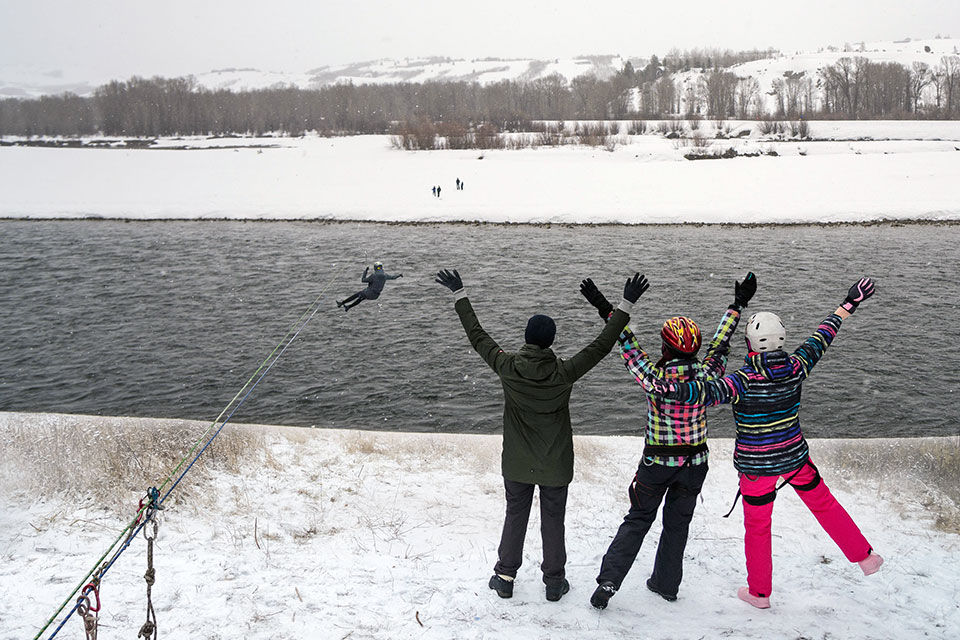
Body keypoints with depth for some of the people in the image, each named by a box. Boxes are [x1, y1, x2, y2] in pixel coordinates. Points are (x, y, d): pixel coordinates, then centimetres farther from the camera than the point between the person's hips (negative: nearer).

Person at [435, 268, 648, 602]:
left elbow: (477, 335, -6)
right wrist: (626, 304, -10)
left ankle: (505, 577, 26)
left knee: (515, 517, 17)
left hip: (517, 464, 1)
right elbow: (603, 345, -14)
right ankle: (554, 581, 25)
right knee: (553, 520, 13)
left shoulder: (508, 367, -16)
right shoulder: (564, 373, -20)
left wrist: (459, 294, 3)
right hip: (556, 465, -1)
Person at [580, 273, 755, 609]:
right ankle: (666, 584, 30)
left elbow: (628, 344, -14)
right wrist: (738, 305, 12)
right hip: (695, 463, 2)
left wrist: (606, 310, -7)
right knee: (677, 523, 19)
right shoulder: (706, 376, -14)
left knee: (638, 520, 13)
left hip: (656, 463, -2)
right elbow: (721, 341, -1)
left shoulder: (654, 378, -20)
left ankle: (608, 581, 5)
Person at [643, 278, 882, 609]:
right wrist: (848, 305, 20)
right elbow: (820, 339, 6)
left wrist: (672, 389, -53)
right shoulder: (795, 368, -9)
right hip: (795, 457, 4)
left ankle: (759, 592, 28)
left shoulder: (744, 380, -23)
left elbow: (712, 392, -42)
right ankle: (865, 556, 39)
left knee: (757, 527, 13)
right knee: (825, 505, 26)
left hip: (755, 467, -4)